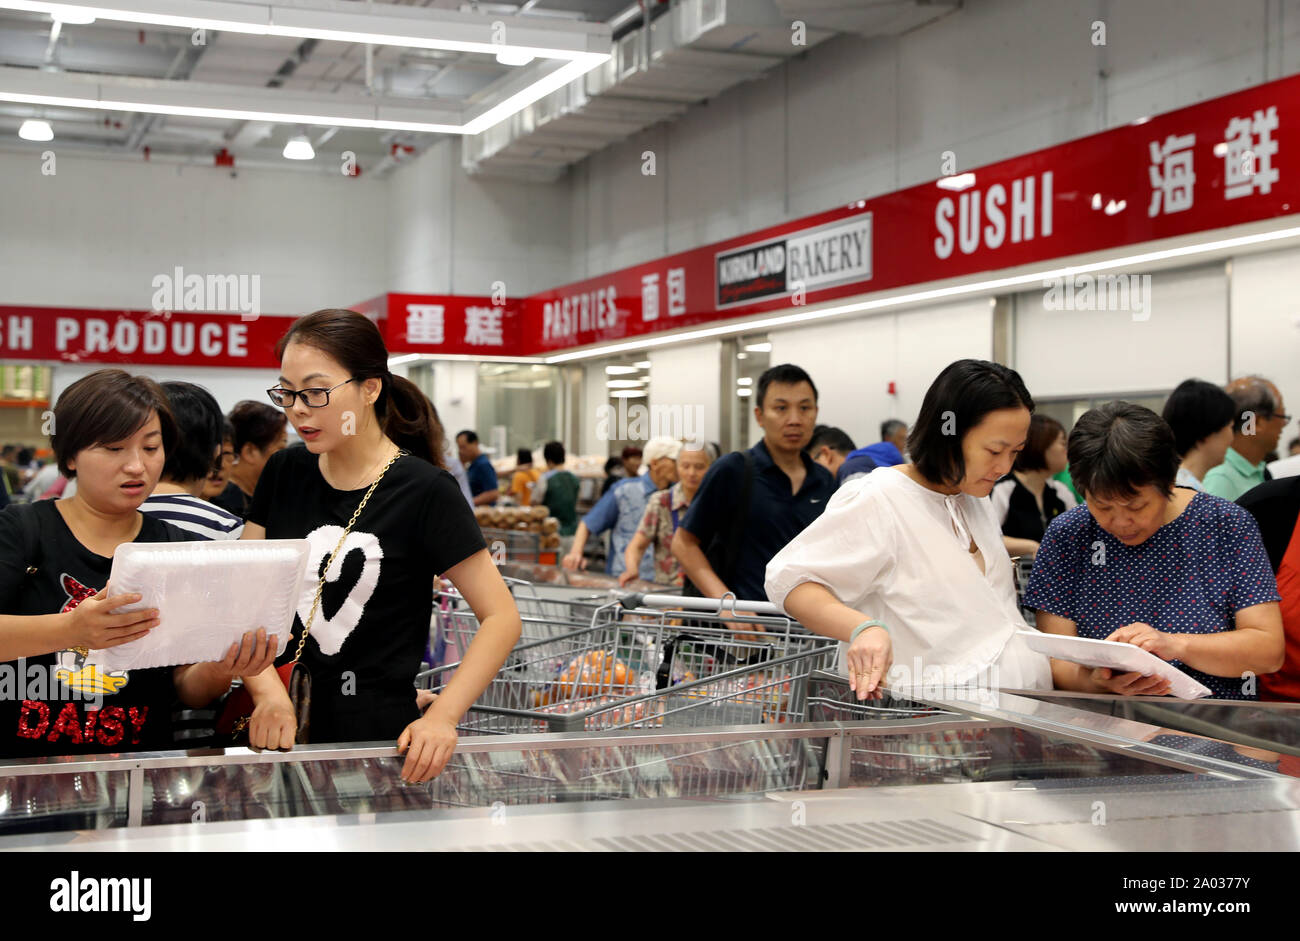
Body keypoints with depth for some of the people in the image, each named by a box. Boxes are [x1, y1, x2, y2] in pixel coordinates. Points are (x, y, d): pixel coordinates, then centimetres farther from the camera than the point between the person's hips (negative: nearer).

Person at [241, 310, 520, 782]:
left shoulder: (425, 492, -11)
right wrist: (268, 692, -16)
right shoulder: (284, 473, 4)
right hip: (280, 730, 4)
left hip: (379, 736, -4)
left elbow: (501, 617, -10)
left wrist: (441, 717, -22)